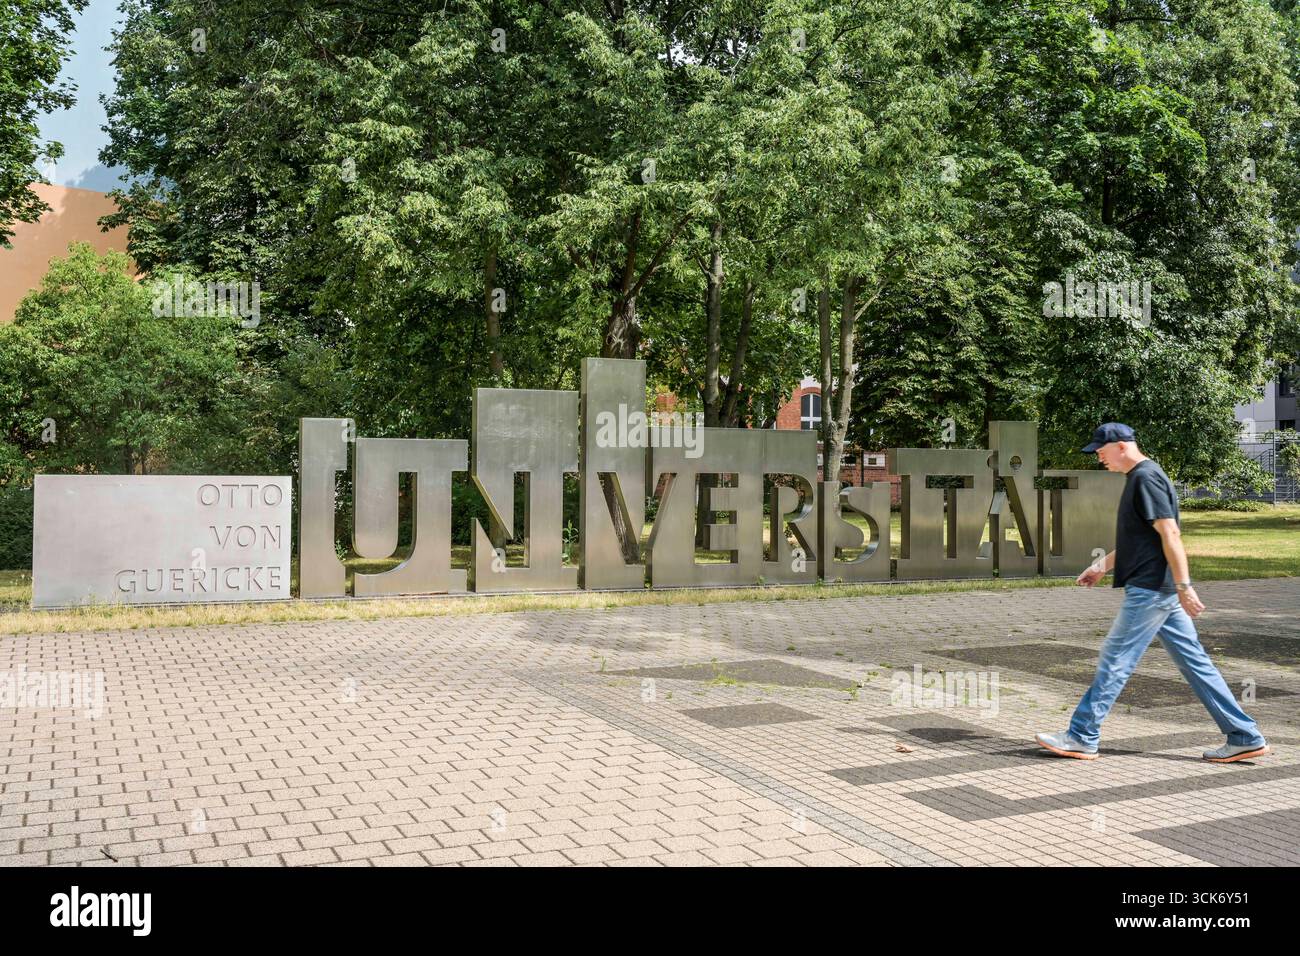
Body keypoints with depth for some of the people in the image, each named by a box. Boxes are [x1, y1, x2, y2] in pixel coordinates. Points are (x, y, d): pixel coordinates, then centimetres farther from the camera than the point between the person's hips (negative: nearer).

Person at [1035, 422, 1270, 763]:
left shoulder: (1146, 477, -14)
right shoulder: (1139, 478, 18)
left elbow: (1170, 534, -21)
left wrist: (1184, 586, -25)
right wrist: (1103, 566, 26)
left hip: (1150, 589, -10)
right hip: (1162, 589, 10)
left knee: (1115, 661, -4)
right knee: (1194, 661, 11)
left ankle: (1082, 738, 3)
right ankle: (1245, 738, 14)